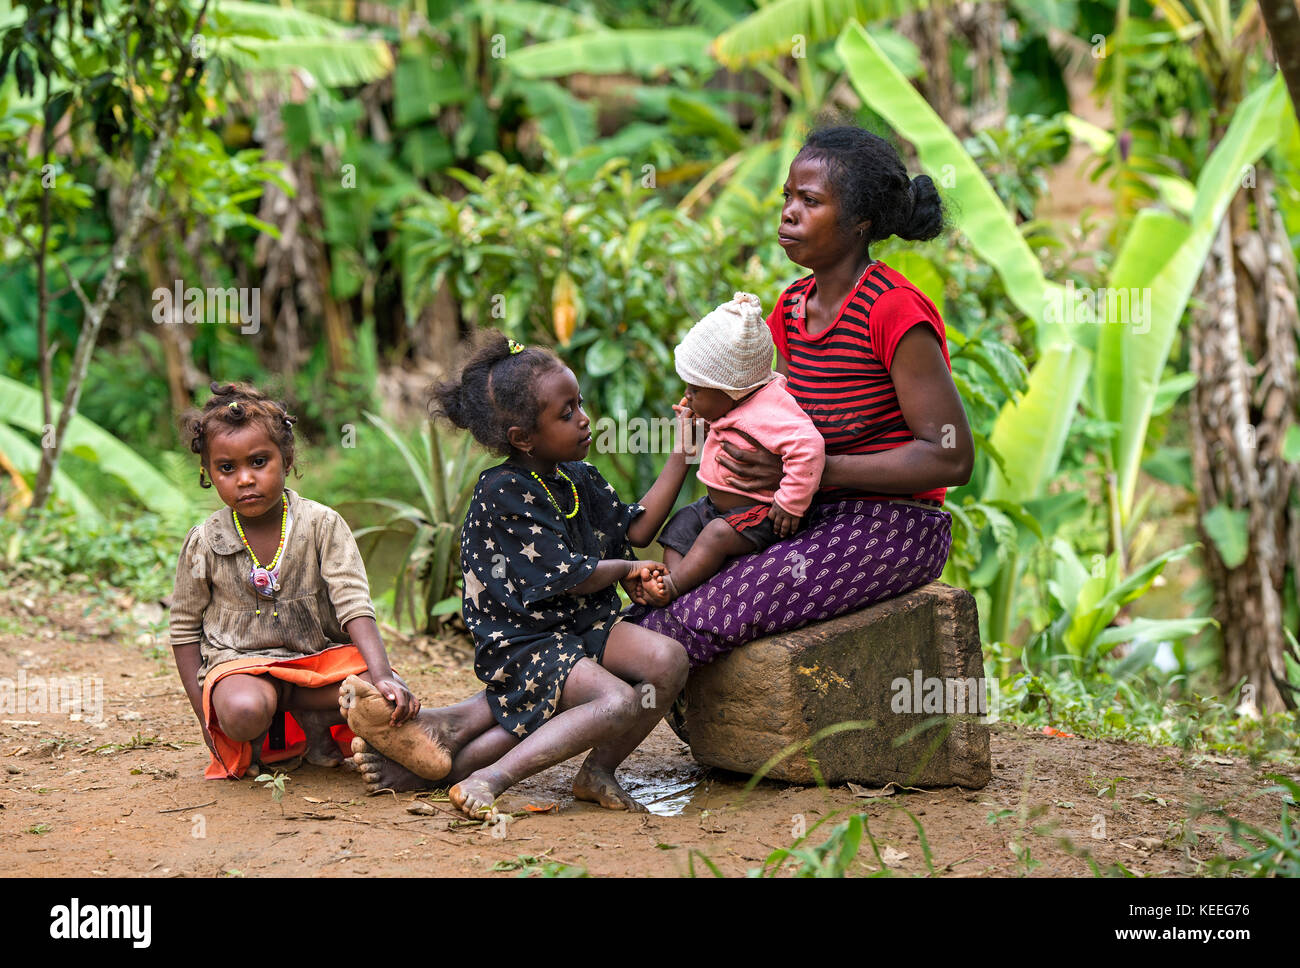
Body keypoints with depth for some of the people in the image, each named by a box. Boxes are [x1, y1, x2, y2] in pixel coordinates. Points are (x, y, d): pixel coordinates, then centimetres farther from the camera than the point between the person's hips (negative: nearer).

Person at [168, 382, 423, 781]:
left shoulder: (321, 526, -8)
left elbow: (354, 607, -14)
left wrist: (383, 675, -31)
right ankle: (257, 746, 0)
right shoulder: (204, 544, -5)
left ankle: (313, 721, -1)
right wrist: (205, 714, -3)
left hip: (318, 654, 1)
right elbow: (185, 629, 5)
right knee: (242, 712, -36)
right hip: (238, 661, -1)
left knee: (378, 693, -29)